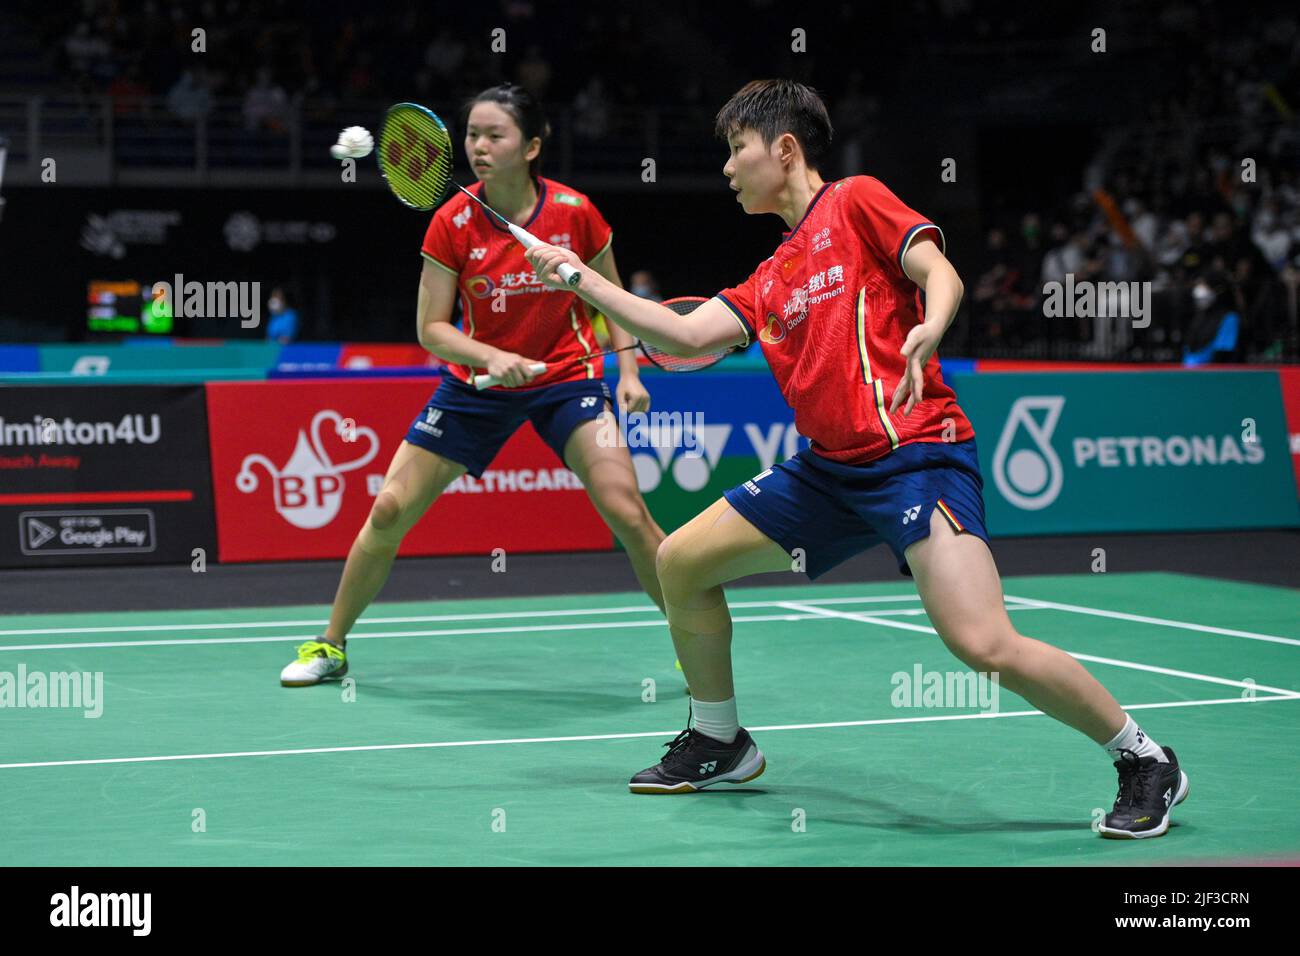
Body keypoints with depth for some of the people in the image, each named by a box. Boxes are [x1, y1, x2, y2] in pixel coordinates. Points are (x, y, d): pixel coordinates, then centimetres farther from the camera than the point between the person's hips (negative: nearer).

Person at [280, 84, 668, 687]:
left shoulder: (574, 212, -13)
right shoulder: (452, 223, -13)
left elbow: (611, 297, 3)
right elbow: (431, 329, -10)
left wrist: (628, 371, -8)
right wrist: (493, 357, -27)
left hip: (567, 377, -1)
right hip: (477, 382, 1)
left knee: (627, 512, -17)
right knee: (389, 510, -3)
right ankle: (332, 645, 16)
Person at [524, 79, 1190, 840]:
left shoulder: (856, 201, 1)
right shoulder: (770, 280, 22)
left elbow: (940, 272, -11)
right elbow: (685, 336, 18)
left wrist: (929, 330, -33)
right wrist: (578, 278, 19)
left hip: (914, 452, -9)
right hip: (832, 467, 9)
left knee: (983, 643, -24)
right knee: (681, 562, 10)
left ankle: (1144, 761, -6)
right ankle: (719, 743, 28)